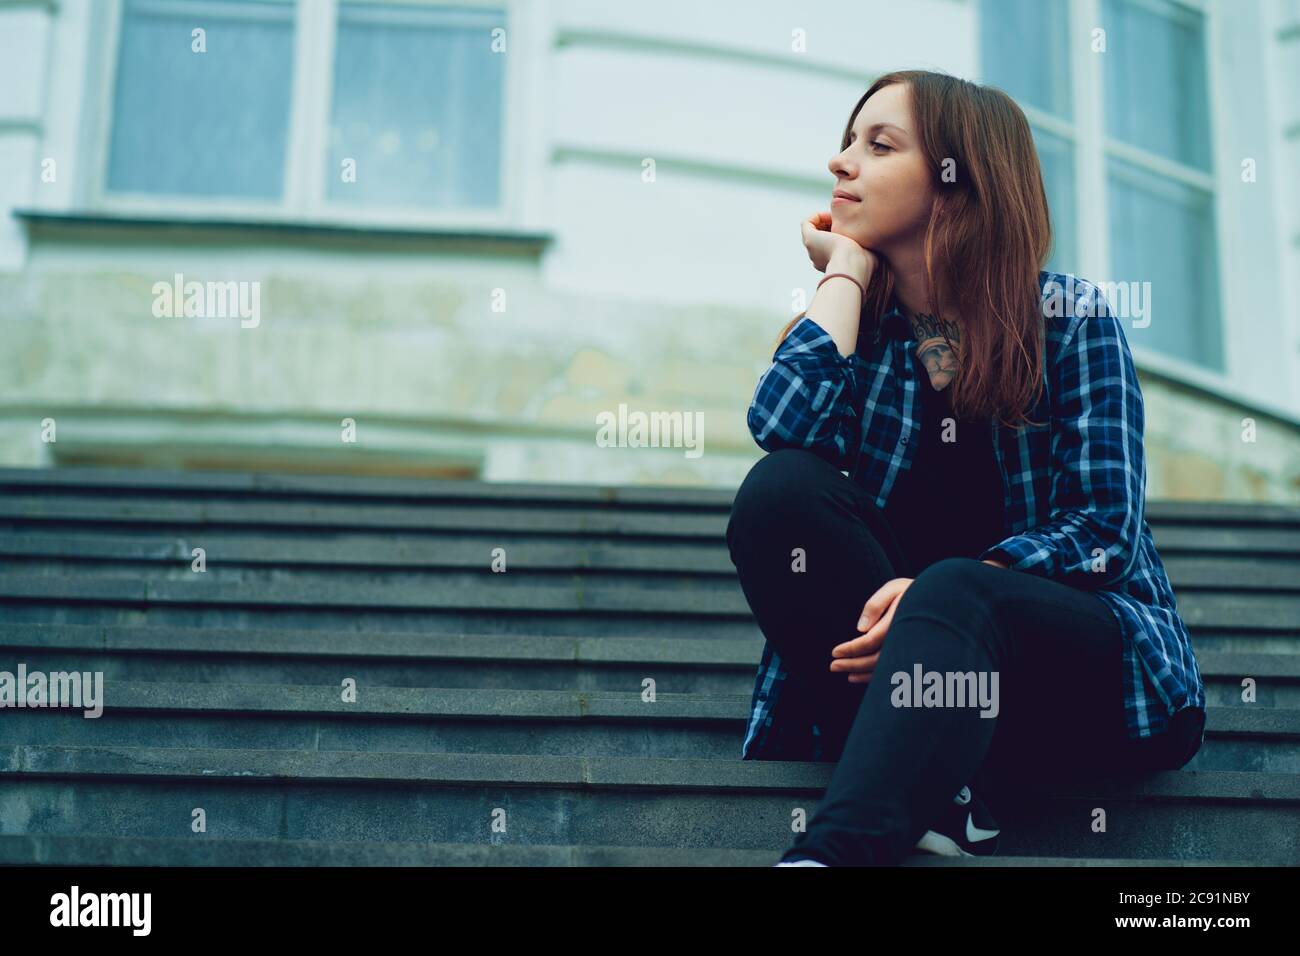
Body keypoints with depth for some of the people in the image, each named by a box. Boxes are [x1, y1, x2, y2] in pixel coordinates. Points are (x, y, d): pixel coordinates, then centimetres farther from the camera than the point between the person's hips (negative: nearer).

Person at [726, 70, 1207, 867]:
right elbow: (783, 429, -15)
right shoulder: (860, 325, 8)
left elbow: (1102, 528, -9)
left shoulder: (1069, 317, -1)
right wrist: (846, 266, -4)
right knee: (778, 489, -22)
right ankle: (941, 794, -29)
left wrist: (933, 591, -26)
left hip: (1091, 672, -3)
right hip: (905, 642, 3)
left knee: (949, 596, -37)